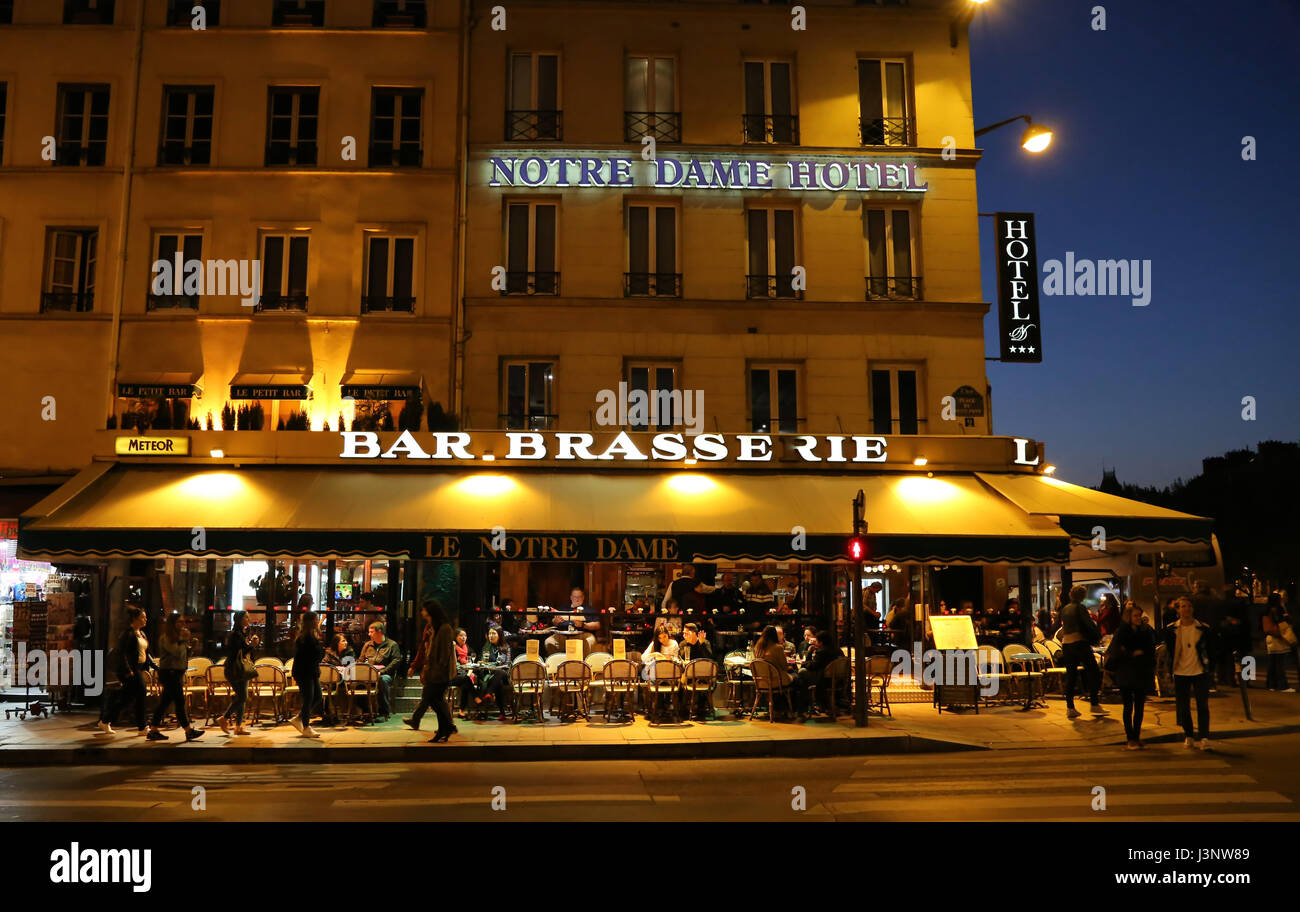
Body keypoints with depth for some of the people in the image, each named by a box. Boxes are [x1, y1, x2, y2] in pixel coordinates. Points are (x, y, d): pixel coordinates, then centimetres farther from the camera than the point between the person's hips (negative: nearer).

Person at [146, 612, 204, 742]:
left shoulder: (176, 636, 18)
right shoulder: (166, 637, -11)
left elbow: (185, 653, 18)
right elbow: (178, 652, -20)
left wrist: (186, 640, 5)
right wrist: (184, 640, -9)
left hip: (176, 672, 10)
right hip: (169, 672, -10)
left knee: (165, 702, 11)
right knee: (180, 702, -9)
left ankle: (153, 731, 16)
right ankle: (189, 731, -8)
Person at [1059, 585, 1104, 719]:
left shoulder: (1064, 609, 13)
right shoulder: (1080, 607, -6)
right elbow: (1090, 624, -7)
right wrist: (1098, 635, 7)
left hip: (1066, 644, 6)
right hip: (1079, 642, -6)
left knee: (1070, 676, 8)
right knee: (1093, 672, 4)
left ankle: (1070, 708, 5)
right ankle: (1094, 704, 3)